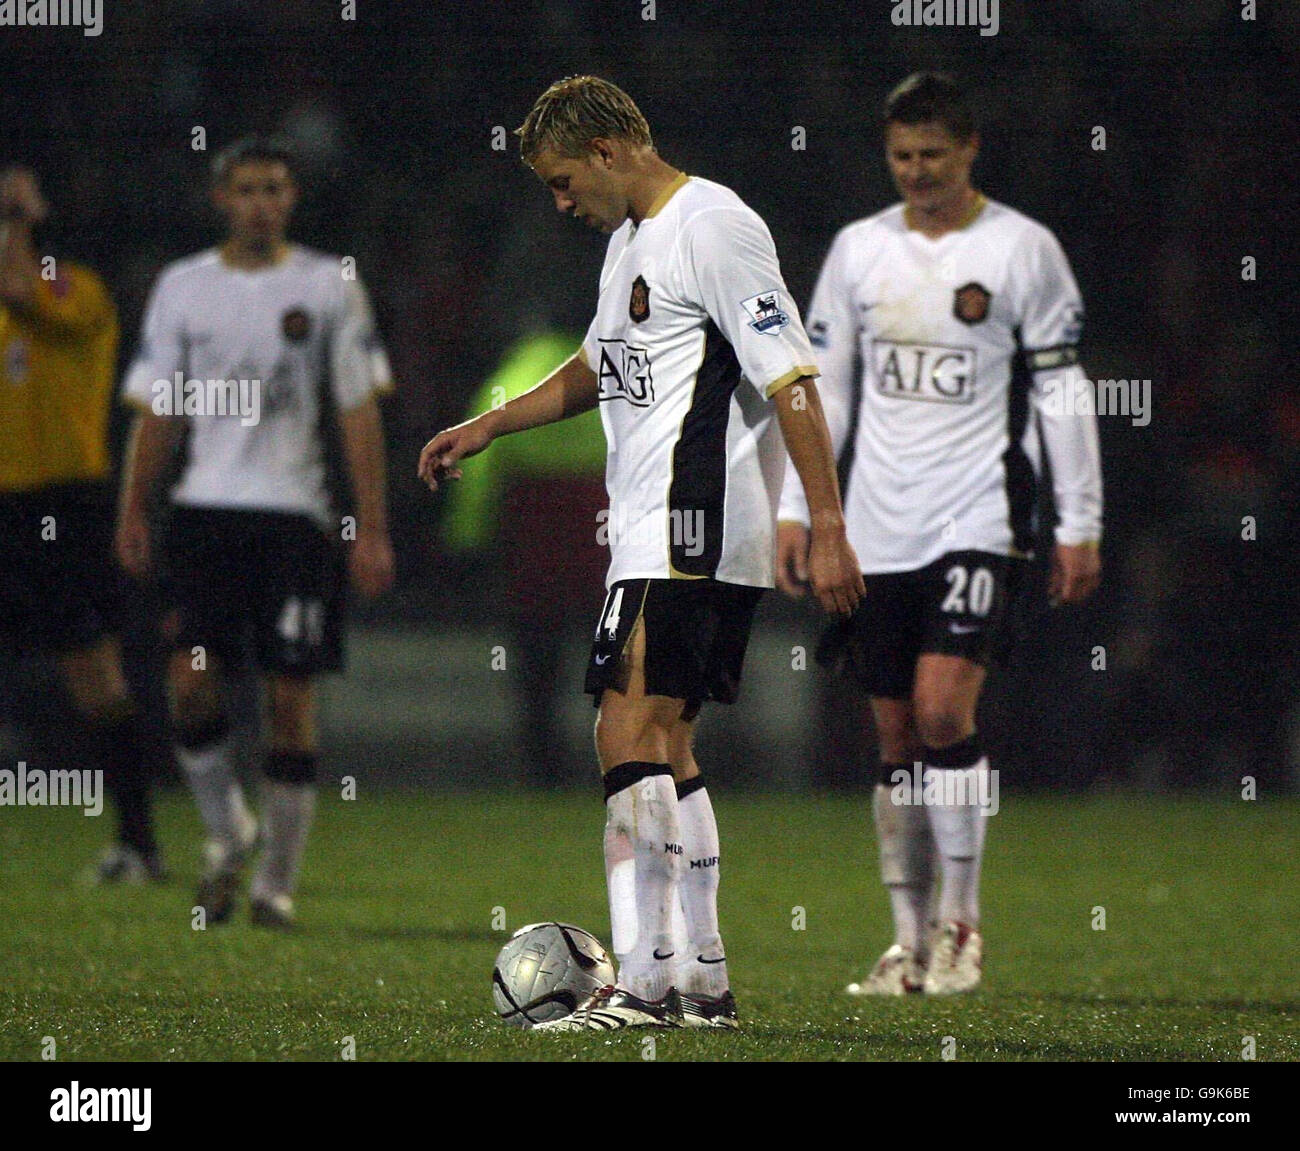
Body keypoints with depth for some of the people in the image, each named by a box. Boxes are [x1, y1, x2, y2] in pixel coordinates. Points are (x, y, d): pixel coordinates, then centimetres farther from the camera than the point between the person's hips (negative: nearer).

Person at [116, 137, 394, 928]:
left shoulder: (331, 288, 4)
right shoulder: (183, 288, 9)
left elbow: (360, 415, 3)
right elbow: (158, 410, 13)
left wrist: (372, 529, -3)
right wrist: (133, 512, 5)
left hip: (296, 513, -1)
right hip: (206, 507, 1)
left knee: (291, 697, -3)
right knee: (191, 680, -11)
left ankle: (279, 880, 7)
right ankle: (227, 831, 13)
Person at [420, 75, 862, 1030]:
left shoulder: (714, 228, -12)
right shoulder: (634, 237, 19)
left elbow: (791, 382, -17)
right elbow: (599, 369, 35)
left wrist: (828, 528, -21)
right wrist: (487, 427, 28)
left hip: (692, 536, -10)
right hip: (653, 534, 10)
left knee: (631, 732, -15)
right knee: (664, 747, 11)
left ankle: (643, 984, -18)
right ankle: (704, 981, 15)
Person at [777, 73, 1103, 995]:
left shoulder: (1023, 249, -1)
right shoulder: (859, 250, 10)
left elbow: (1064, 391, 1)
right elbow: (825, 388, 14)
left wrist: (1080, 526, -2)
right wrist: (795, 510, 8)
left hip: (979, 520, -4)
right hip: (877, 529, 4)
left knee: (943, 706, -18)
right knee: (897, 736, 4)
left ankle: (962, 921, -6)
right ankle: (911, 942, 10)